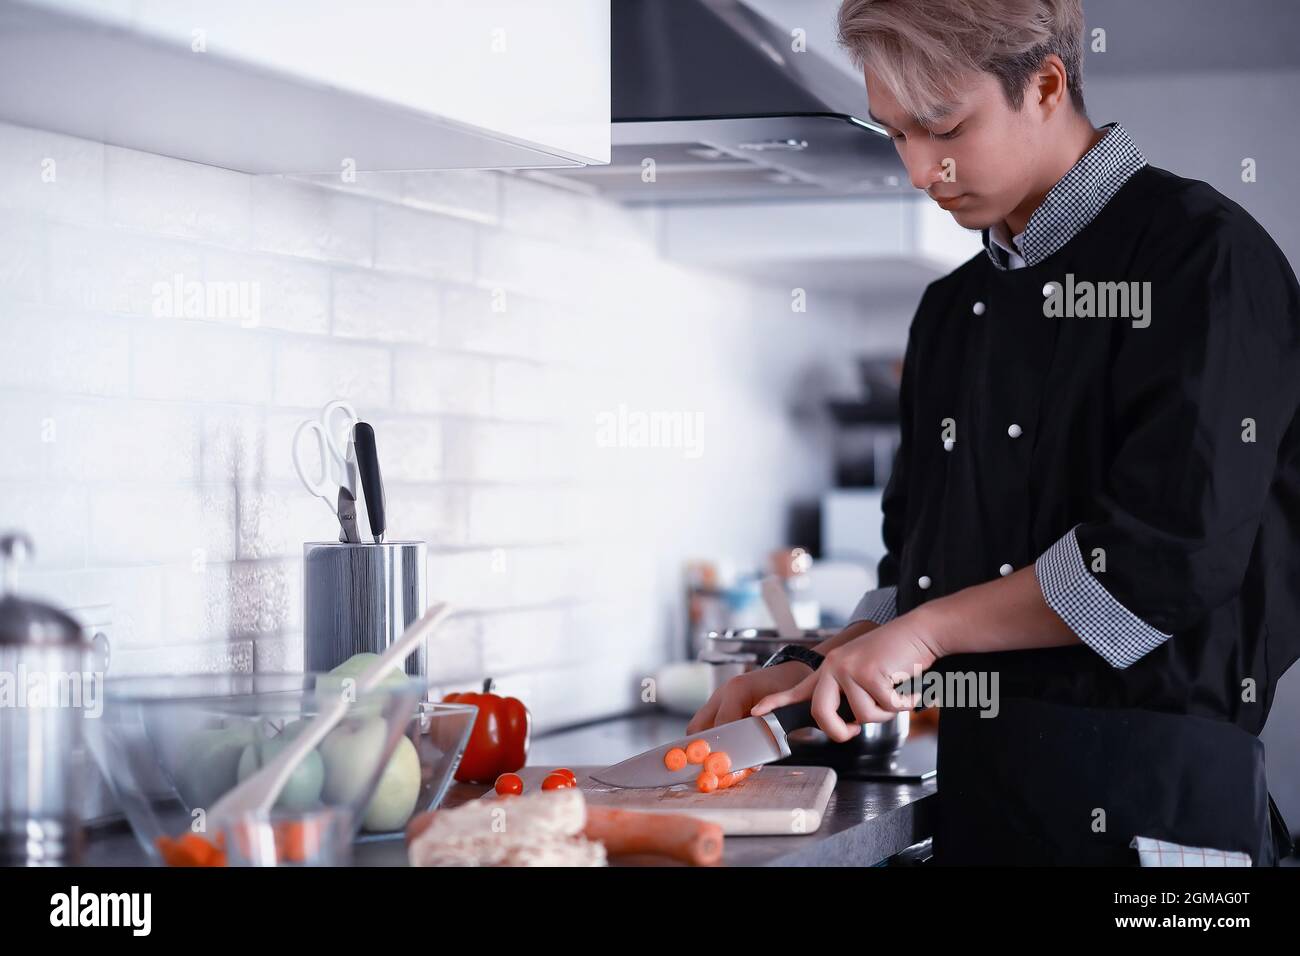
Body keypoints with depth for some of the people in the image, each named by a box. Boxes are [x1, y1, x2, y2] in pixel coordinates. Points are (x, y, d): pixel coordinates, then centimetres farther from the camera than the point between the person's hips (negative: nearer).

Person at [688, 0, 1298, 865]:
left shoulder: (1199, 253, -9)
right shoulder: (955, 309, 15)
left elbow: (1174, 552, -18)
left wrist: (927, 629, -13)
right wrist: (824, 671, 3)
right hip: (970, 789, 7)